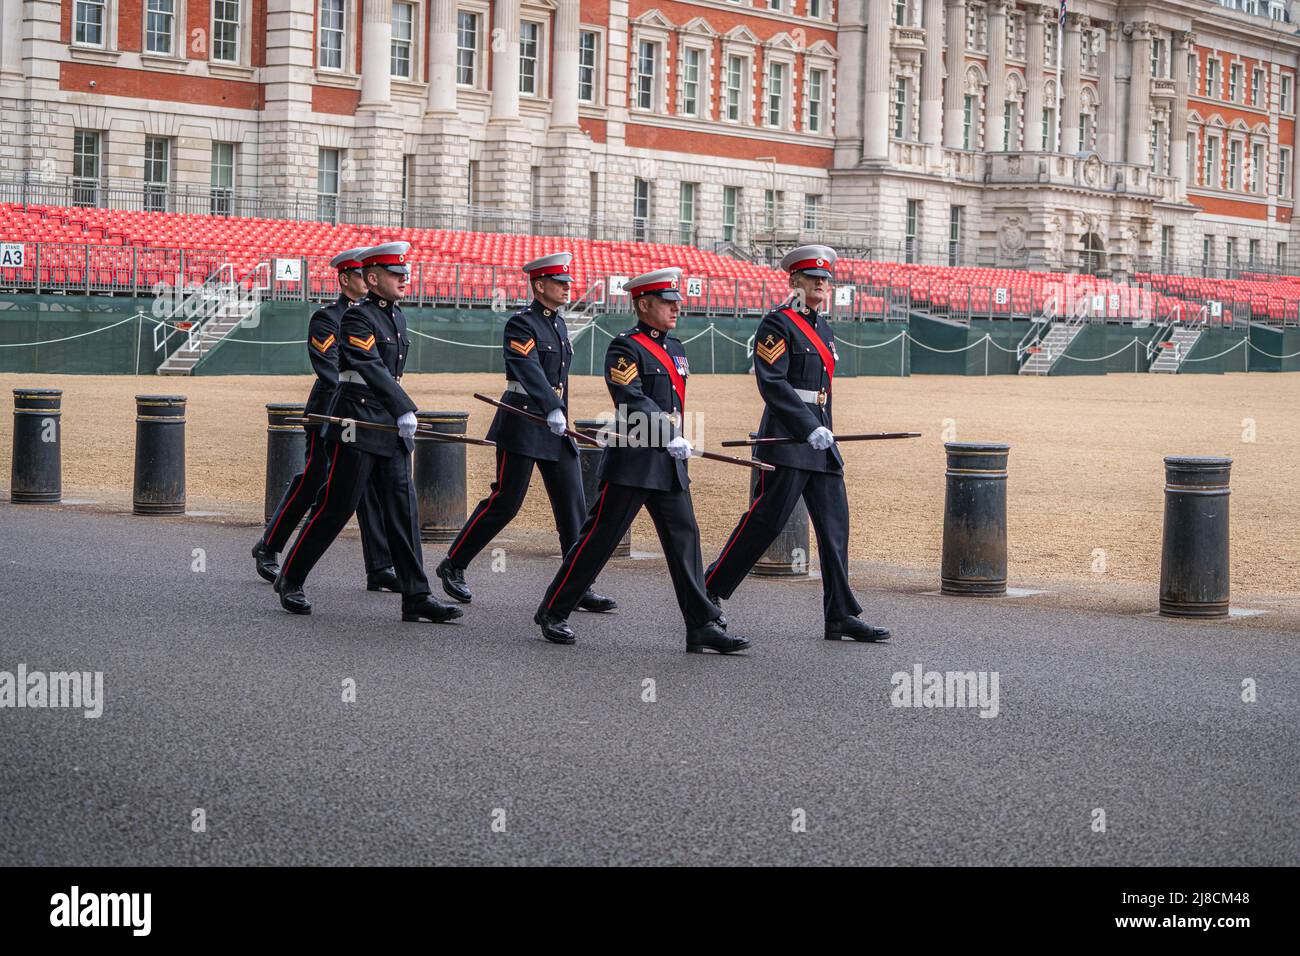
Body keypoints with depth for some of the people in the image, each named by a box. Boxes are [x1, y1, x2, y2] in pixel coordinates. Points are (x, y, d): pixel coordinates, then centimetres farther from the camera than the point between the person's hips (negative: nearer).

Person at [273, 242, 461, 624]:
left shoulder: (396, 317, 15)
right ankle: (290, 580, 13)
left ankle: (416, 598, 0)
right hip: (357, 426, -8)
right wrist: (405, 409, -27)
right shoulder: (357, 317, -12)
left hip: (390, 427, 8)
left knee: (404, 507, 1)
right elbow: (372, 368, -21)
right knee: (335, 507, -2)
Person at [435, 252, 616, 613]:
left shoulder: (558, 323, 15)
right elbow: (530, 371, -27)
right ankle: (453, 565, 13)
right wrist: (553, 410, -39)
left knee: (572, 502, 1)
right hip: (523, 424, -8)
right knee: (505, 502, -3)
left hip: (554, 425, 8)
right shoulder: (521, 324, -12)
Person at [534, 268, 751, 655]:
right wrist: (670, 436, -26)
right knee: (599, 539, -1)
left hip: (669, 465, 8)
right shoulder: (625, 347, -9)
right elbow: (631, 400, -20)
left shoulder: (674, 349, 17)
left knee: (685, 539, 1)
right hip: (632, 462, -7)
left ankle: (703, 627, -1)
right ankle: (552, 614, 11)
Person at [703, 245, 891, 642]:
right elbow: (773, 384, -16)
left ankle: (841, 616, 4)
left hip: (819, 437, 8)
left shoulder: (823, 328, 18)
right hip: (787, 438, -8)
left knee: (835, 524, 3)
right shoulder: (777, 323, -8)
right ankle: (710, 592, 7)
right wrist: (810, 429, -20)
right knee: (765, 520, -6)